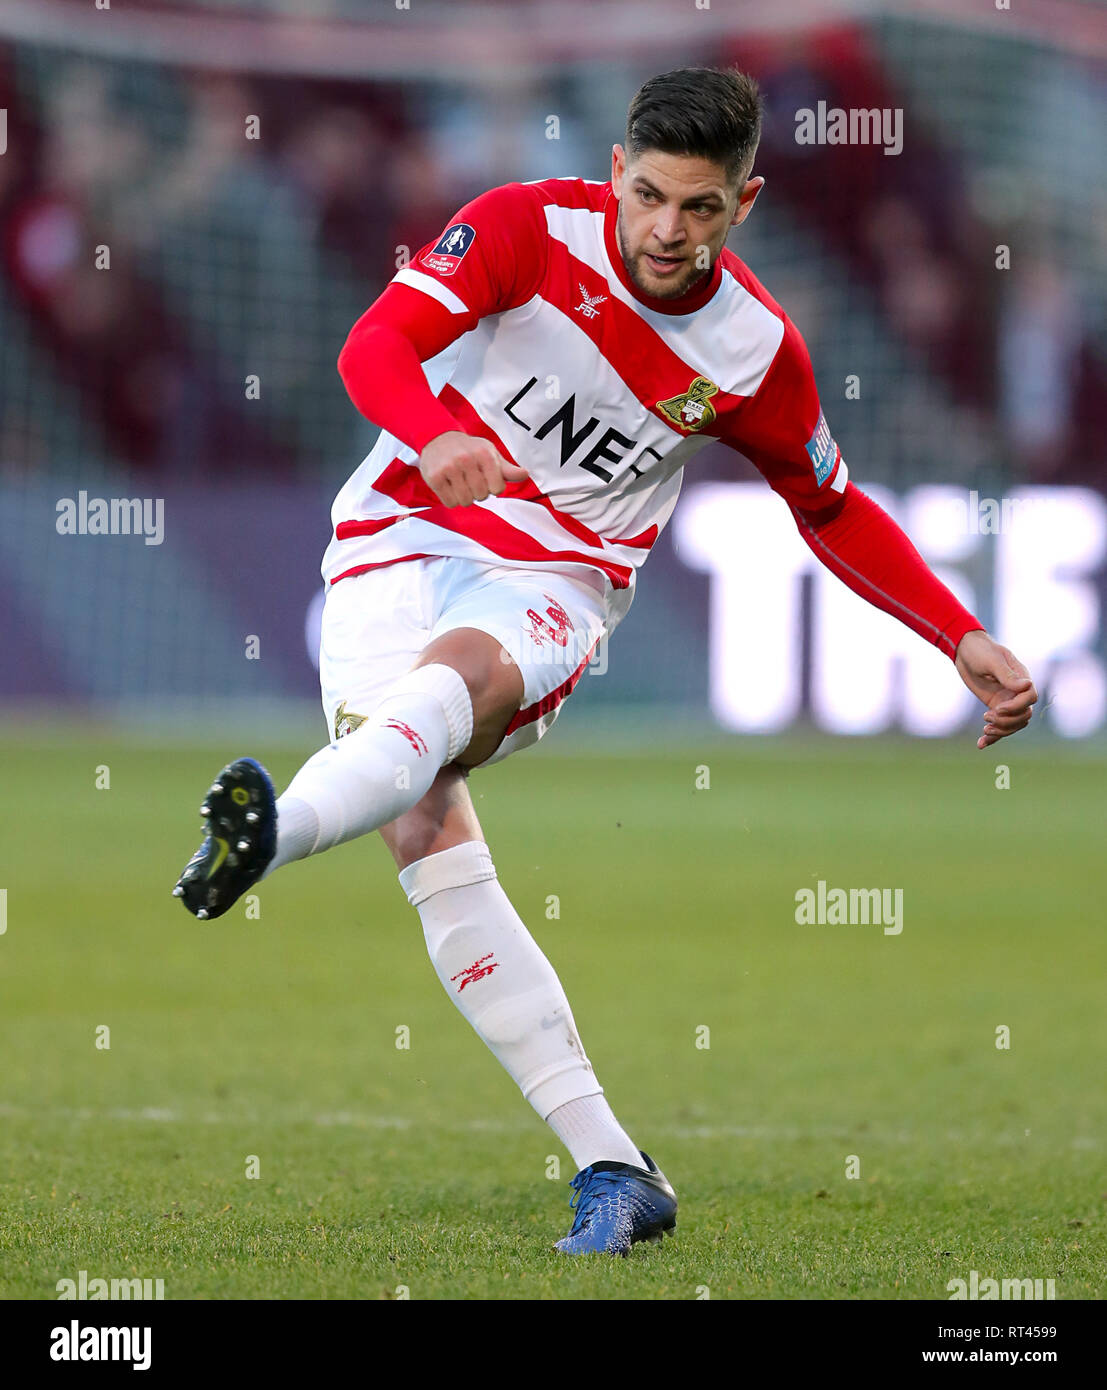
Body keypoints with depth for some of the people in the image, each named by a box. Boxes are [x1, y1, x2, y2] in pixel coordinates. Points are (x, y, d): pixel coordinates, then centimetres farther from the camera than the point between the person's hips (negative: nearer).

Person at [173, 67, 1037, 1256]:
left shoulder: (756, 353, -1)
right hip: (400, 535, 0)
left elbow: (835, 514, 16)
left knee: (463, 670, -36)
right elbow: (377, 344, -20)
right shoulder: (529, 228, -8)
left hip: (556, 580, 0)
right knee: (426, 835, -18)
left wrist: (965, 642, 9)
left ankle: (279, 829, -64)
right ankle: (611, 1169, -18)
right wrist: (436, 436, -42)